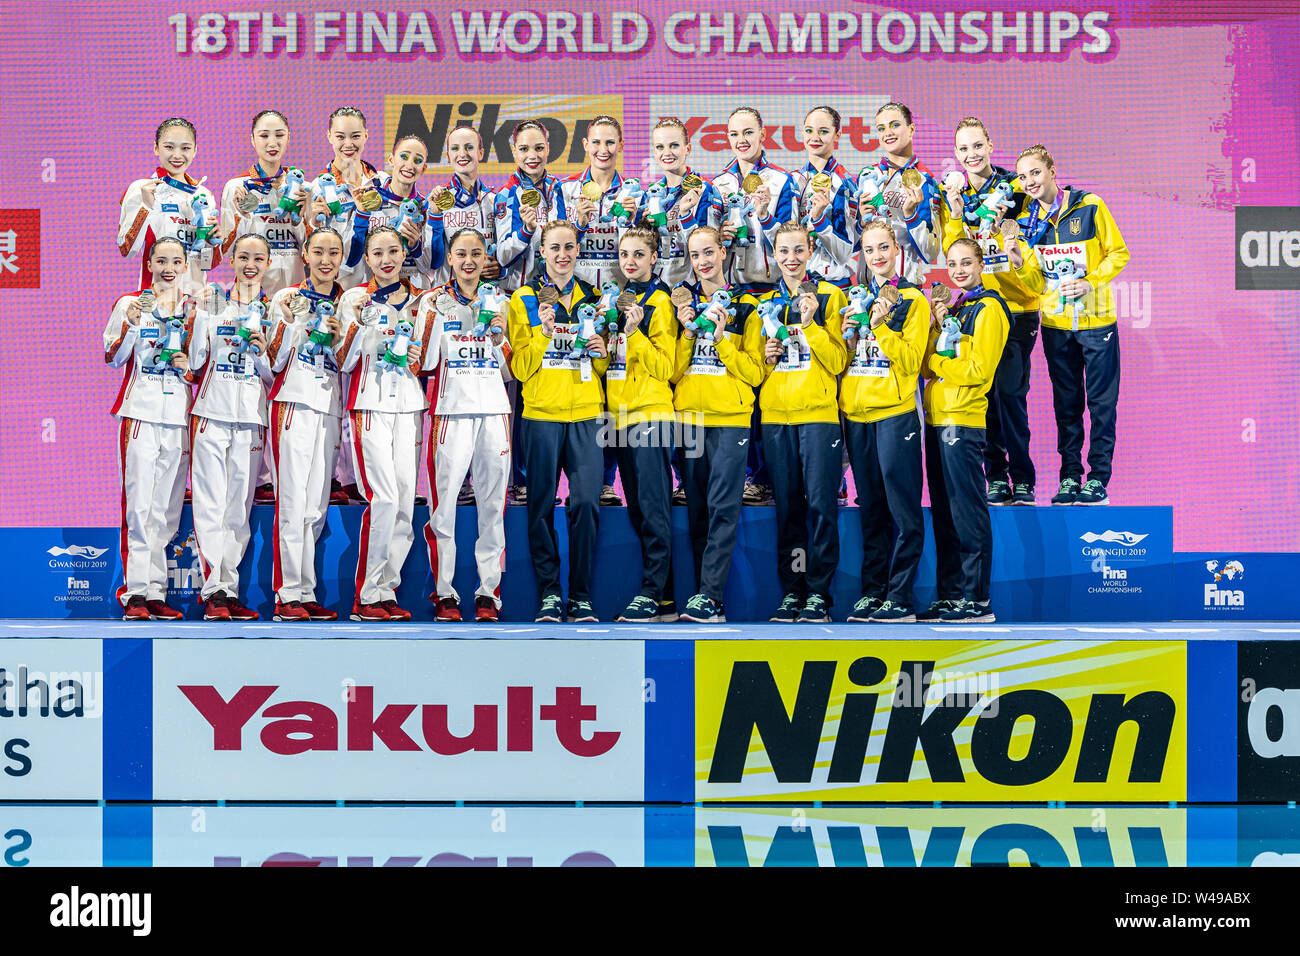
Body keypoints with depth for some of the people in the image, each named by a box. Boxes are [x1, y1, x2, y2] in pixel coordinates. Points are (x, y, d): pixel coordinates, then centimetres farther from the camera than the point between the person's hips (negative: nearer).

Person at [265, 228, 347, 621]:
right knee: (293, 501, -10)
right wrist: (289, 322, -16)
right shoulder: (288, 297, 2)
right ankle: (289, 595, -8)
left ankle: (305, 593, 9)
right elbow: (275, 364, -2)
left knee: (317, 507, 5)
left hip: (331, 408, 5)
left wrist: (337, 340, -4)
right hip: (295, 401, -5)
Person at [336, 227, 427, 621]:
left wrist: (420, 363, 1)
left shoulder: (417, 301, 14)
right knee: (384, 497, -16)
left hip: (409, 404, 5)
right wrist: (356, 322, -18)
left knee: (406, 500, -1)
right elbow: (344, 363, -3)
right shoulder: (355, 298, 2)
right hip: (371, 403, -5)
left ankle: (386, 590, 7)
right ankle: (365, 597, -10)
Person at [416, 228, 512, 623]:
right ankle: (444, 592, -1)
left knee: (492, 505, 2)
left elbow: (509, 370, 12)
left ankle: (489, 591, 7)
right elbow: (427, 365, -3)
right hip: (451, 409, -3)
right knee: (444, 503, -8)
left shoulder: (497, 302, 14)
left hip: (494, 411, 3)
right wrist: (432, 318, -13)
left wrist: (499, 334, -4)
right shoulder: (434, 300, 6)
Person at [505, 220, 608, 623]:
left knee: (586, 501, -7)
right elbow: (520, 368, 0)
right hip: (541, 415, -1)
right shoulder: (524, 300, 6)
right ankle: (549, 592, 8)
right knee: (542, 505, 0)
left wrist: (602, 352, -4)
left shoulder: (593, 299, 14)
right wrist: (542, 333, -15)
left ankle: (581, 594, 1)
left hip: (586, 414, 1)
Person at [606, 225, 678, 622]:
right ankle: (666, 598, 11)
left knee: (652, 505, -10)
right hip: (622, 414, 8)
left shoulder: (659, 302, -4)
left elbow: (666, 366, -11)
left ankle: (654, 592, -10)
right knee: (637, 508, 7)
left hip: (650, 413, -8)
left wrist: (634, 333, -21)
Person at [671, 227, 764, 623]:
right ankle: (709, 603, 7)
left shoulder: (745, 306, 6)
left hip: (730, 417, -3)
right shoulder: (682, 303, 14)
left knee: (722, 507, -12)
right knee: (697, 509, 4)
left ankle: (709, 595, -17)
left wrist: (721, 339, -10)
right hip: (689, 415, 3)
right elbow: (673, 371, 9)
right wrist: (688, 332, -5)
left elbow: (754, 373, 0)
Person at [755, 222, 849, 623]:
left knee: (821, 502, -7)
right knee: (787, 505, 5)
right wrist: (766, 357, 0)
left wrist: (811, 323, -13)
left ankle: (819, 591, -2)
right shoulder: (764, 303, 16)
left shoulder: (830, 297, 5)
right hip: (776, 414, 4)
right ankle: (791, 590, 10)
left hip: (819, 413, -4)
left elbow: (838, 362, -3)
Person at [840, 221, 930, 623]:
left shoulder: (912, 299, 1)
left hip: (895, 411, -5)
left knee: (903, 506, -6)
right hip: (856, 412, 5)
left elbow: (911, 360, -8)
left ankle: (900, 595, -4)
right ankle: (872, 589, 15)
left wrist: (881, 327, -16)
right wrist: (849, 334, -2)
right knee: (870, 508, 10)